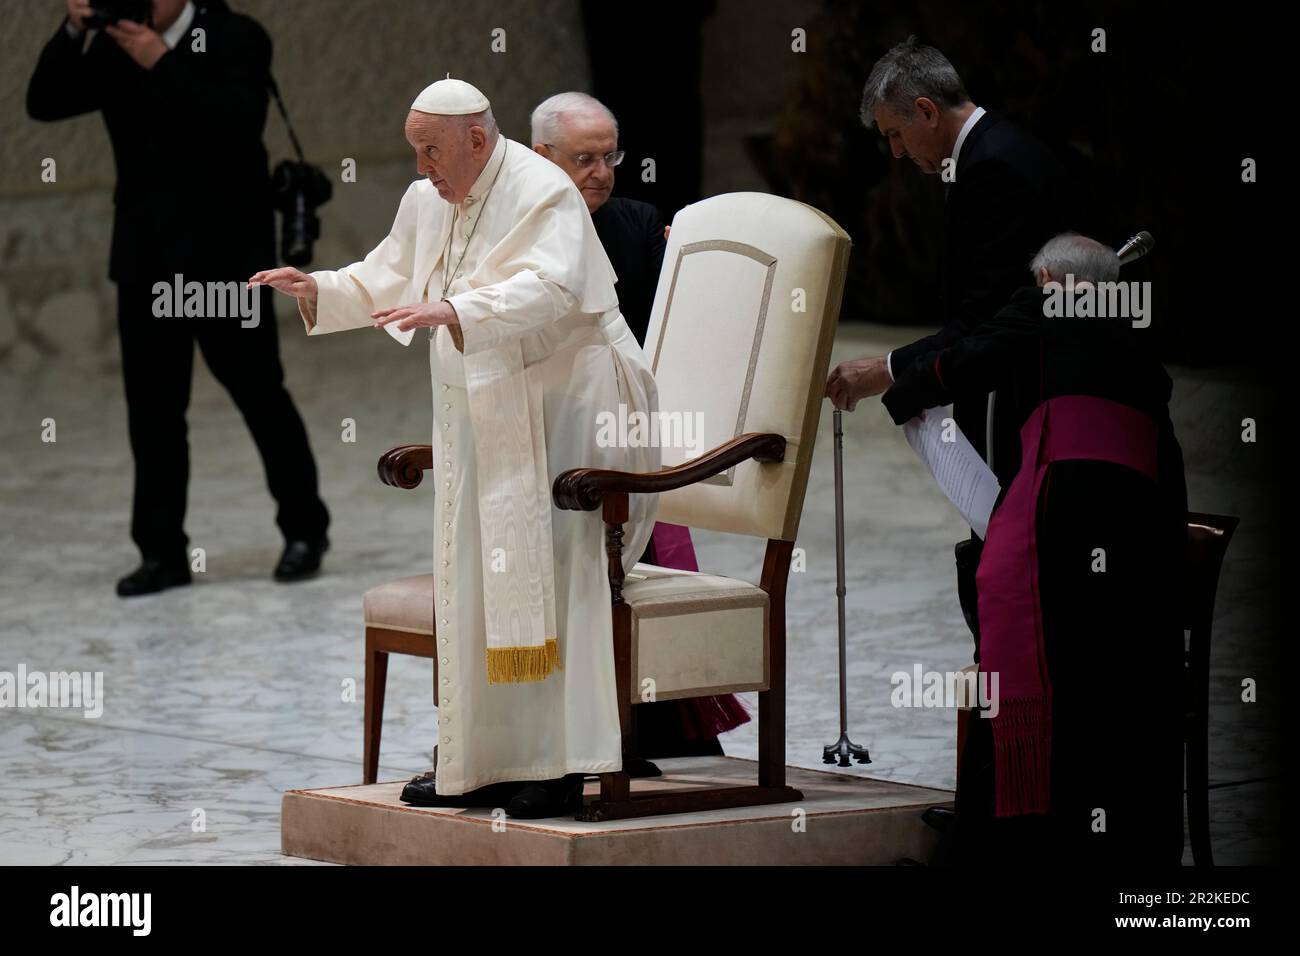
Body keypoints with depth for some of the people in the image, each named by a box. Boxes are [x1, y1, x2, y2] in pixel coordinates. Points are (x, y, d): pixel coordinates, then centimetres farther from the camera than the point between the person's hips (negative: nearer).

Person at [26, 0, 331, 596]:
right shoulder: (113, 49, 8)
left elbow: (241, 124, -21)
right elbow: (45, 103, -1)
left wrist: (162, 65, -26)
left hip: (223, 253, -5)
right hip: (145, 258, 5)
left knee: (259, 393, 2)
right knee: (152, 407, 4)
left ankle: (304, 531, 15)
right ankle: (162, 551, 7)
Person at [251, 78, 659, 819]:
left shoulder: (542, 194, -15)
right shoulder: (427, 204, 11)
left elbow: (547, 288, -30)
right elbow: (384, 280, 22)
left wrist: (451, 312, -40)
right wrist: (317, 291, 5)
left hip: (557, 404, -8)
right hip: (479, 416, 9)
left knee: (547, 581, -11)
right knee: (474, 586, 7)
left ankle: (559, 765, -10)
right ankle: (479, 762, 13)